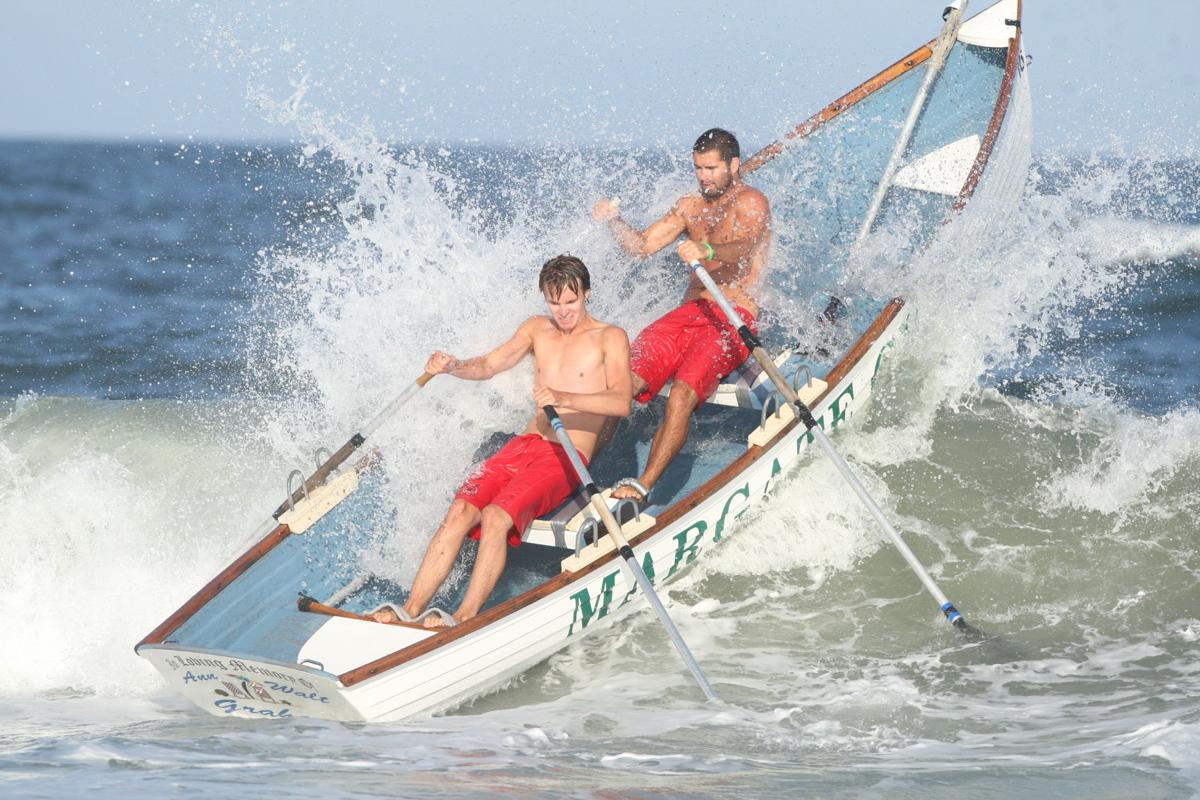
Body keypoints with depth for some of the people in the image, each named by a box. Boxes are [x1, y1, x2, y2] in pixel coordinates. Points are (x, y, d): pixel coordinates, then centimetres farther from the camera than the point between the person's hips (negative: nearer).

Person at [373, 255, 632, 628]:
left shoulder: (609, 338, -1)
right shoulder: (537, 329, 17)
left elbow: (621, 402, -15)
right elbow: (489, 365, 18)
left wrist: (563, 398, -31)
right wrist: (452, 367, -5)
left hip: (567, 458, -5)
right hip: (524, 445, 5)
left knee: (496, 516, -30)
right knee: (461, 512, -19)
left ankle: (465, 618, -37)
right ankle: (410, 611, -26)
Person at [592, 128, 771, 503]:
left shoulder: (750, 202, -2)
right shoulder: (691, 207, 20)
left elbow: (743, 248, -22)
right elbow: (642, 245, 13)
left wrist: (708, 252, -45)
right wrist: (614, 222, -8)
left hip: (733, 320, -6)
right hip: (688, 313, 6)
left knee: (682, 395, -30)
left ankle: (641, 488, -35)